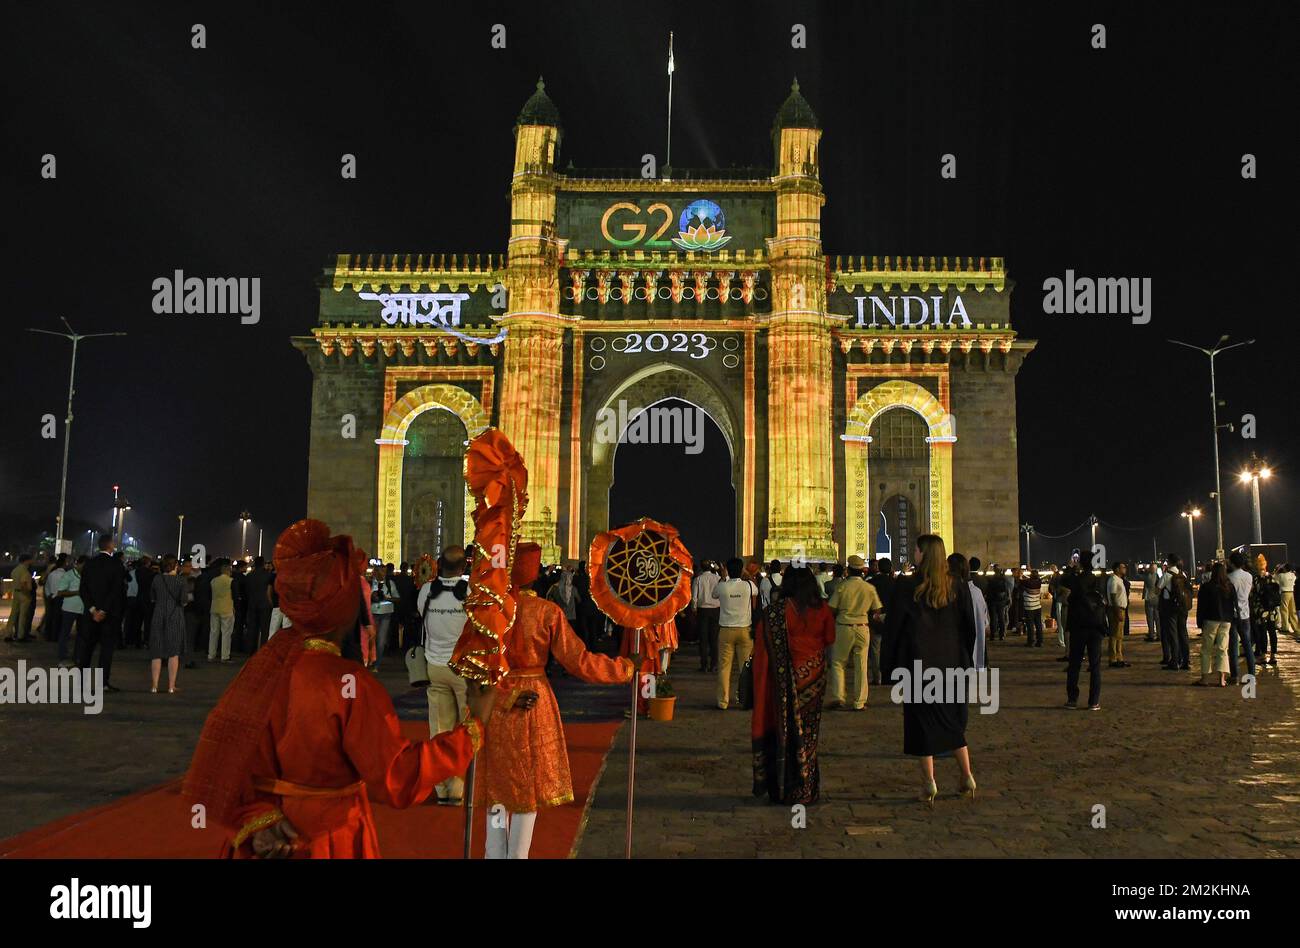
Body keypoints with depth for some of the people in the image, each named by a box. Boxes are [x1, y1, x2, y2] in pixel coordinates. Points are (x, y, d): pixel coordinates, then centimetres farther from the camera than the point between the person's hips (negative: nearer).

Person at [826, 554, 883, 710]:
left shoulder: (841, 586, -9)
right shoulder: (870, 588, -3)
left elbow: (831, 609, -8)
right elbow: (877, 610, 2)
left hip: (843, 628, -2)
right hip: (862, 628, 2)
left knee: (837, 663, 11)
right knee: (861, 666, 7)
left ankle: (837, 697, 3)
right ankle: (859, 702, 10)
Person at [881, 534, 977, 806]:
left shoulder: (906, 587, -11)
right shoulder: (958, 587, 0)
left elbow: (893, 627, -8)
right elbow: (969, 628, 5)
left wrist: (889, 665, 1)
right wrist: (966, 663, 13)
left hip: (917, 664, -4)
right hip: (951, 664, 4)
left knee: (922, 722, 5)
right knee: (952, 720, 18)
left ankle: (930, 783, 6)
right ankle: (967, 777, 16)